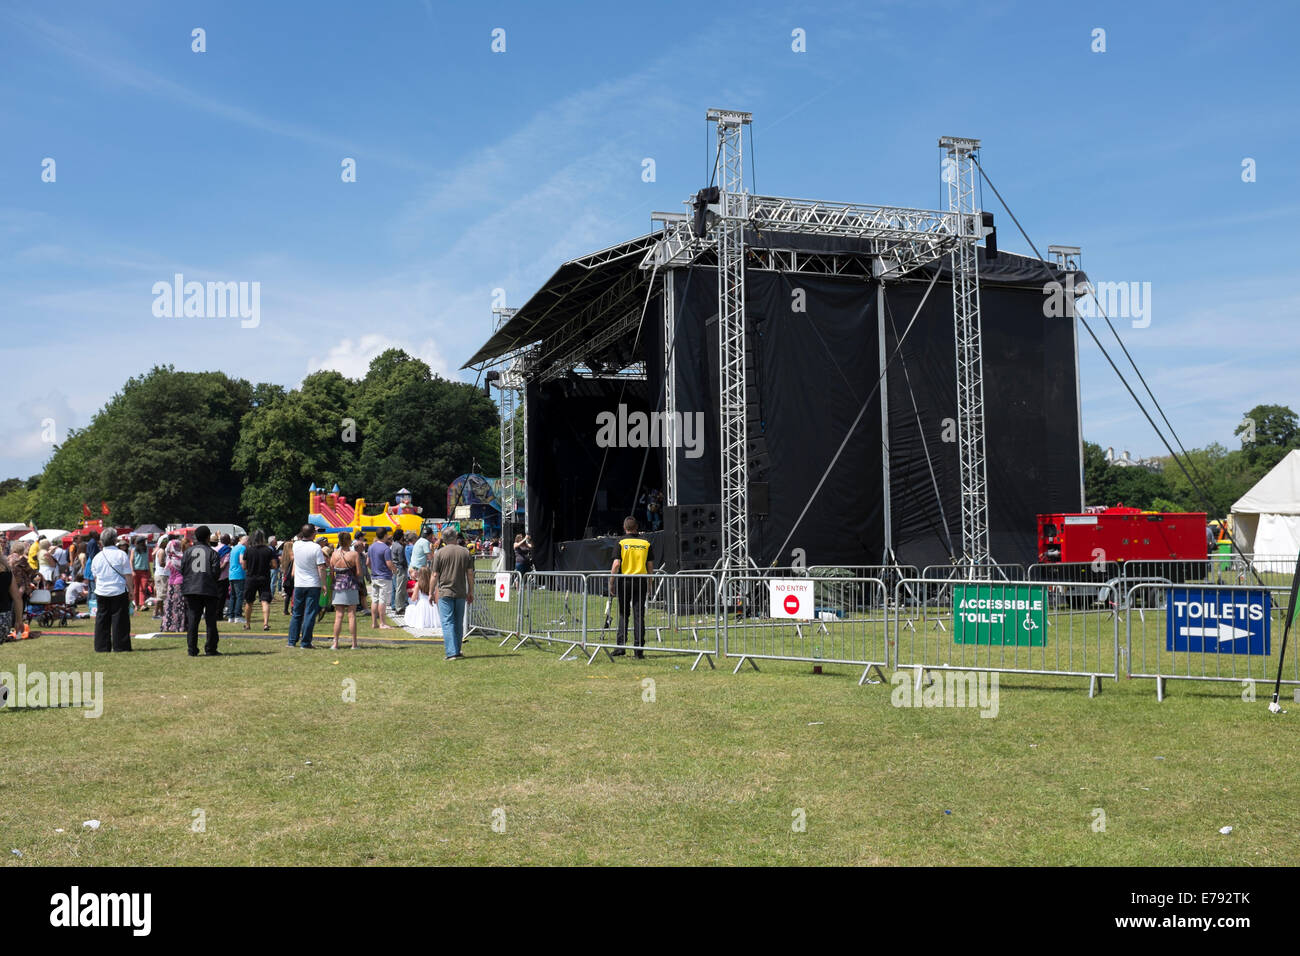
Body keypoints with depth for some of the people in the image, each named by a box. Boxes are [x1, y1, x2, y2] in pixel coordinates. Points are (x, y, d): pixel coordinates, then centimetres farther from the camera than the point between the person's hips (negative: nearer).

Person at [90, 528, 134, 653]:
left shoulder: (97, 557, 6)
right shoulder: (121, 554, -6)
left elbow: (95, 577, 13)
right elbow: (127, 575, -6)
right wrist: (130, 591, 0)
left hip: (101, 592, 4)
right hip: (119, 591, -4)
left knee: (101, 620, 8)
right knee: (119, 620, 1)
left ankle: (102, 647, 10)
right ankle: (120, 646, 1)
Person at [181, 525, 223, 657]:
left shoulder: (188, 551, 4)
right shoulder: (212, 552, -4)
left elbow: (182, 569, 3)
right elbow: (216, 571, -8)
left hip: (191, 589, 2)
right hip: (210, 590, -2)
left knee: (192, 620, 6)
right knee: (210, 620, 4)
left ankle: (192, 649, 3)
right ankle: (210, 649, 4)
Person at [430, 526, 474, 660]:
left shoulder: (439, 553, -5)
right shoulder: (465, 552, 4)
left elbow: (434, 575, -5)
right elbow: (470, 574, 6)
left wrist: (431, 593, 4)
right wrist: (470, 592, 15)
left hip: (444, 593, -3)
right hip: (461, 593, 3)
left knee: (447, 623, -4)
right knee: (459, 623, 13)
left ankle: (452, 653, -11)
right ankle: (457, 651, 22)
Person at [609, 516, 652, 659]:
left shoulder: (621, 542, -4)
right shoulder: (645, 543, 4)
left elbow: (616, 564, -9)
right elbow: (650, 565, 5)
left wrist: (611, 584, -3)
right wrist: (649, 582, 17)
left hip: (624, 580, -1)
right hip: (641, 581, 2)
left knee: (623, 615, 8)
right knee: (639, 616, 3)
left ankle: (621, 645, 2)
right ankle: (639, 648, 1)